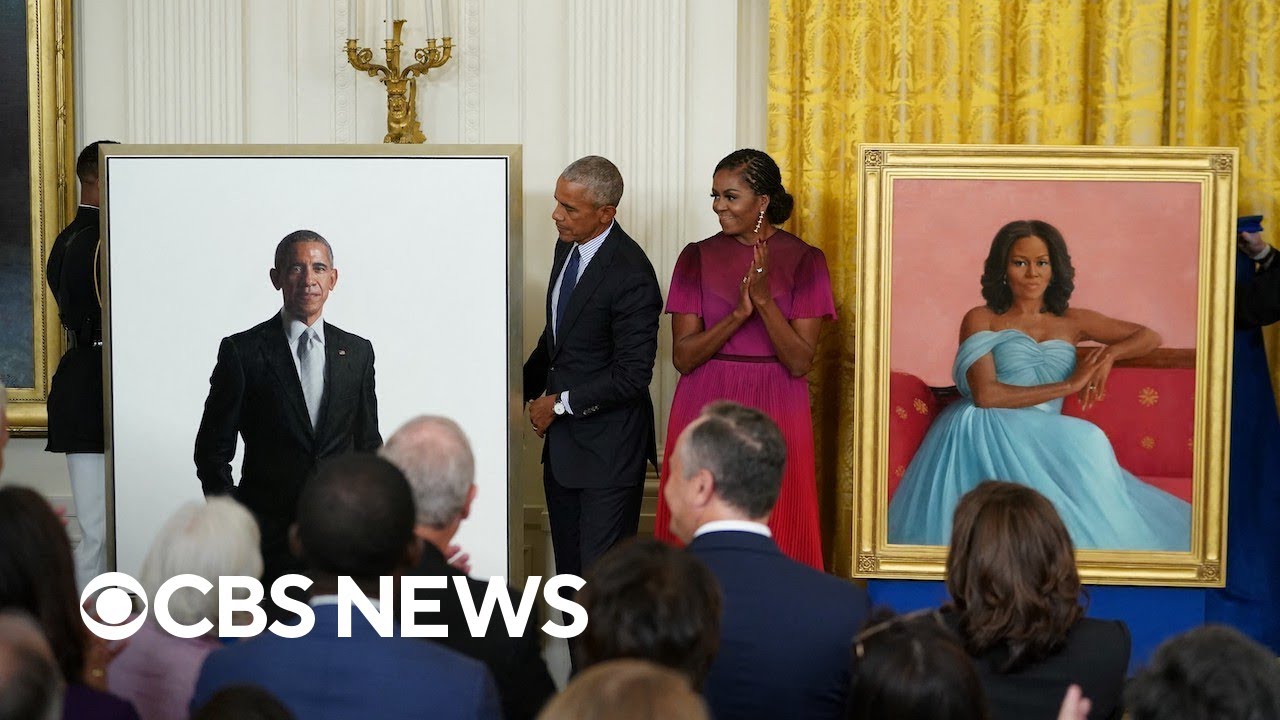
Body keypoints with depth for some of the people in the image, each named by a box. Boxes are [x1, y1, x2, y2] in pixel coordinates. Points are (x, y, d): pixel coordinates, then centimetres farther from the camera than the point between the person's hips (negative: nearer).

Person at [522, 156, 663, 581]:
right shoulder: (567, 248, 7)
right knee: (568, 566, 16)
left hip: (607, 446, -9)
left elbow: (632, 376, -21)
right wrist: (524, 387, 8)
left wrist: (560, 404, -13)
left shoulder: (631, 274, -21)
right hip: (563, 442, 9)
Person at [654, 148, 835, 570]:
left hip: (775, 412, -1)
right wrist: (739, 313, -16)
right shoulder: (698, 258, 3)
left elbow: (801, 362, -7)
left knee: (775, 542, 1)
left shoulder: (804, 261, -1)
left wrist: (765, 301, -18)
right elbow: (683, 356, -4)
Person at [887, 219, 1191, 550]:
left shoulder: (1071, 322, 19)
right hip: (986, 433, -3)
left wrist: (1110, 353, -1)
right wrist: (1068, 385, -7)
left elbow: (1149, 337, 22)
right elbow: (985, 394, -8)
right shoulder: (981, 320, 8)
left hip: (1042, 440, 3)